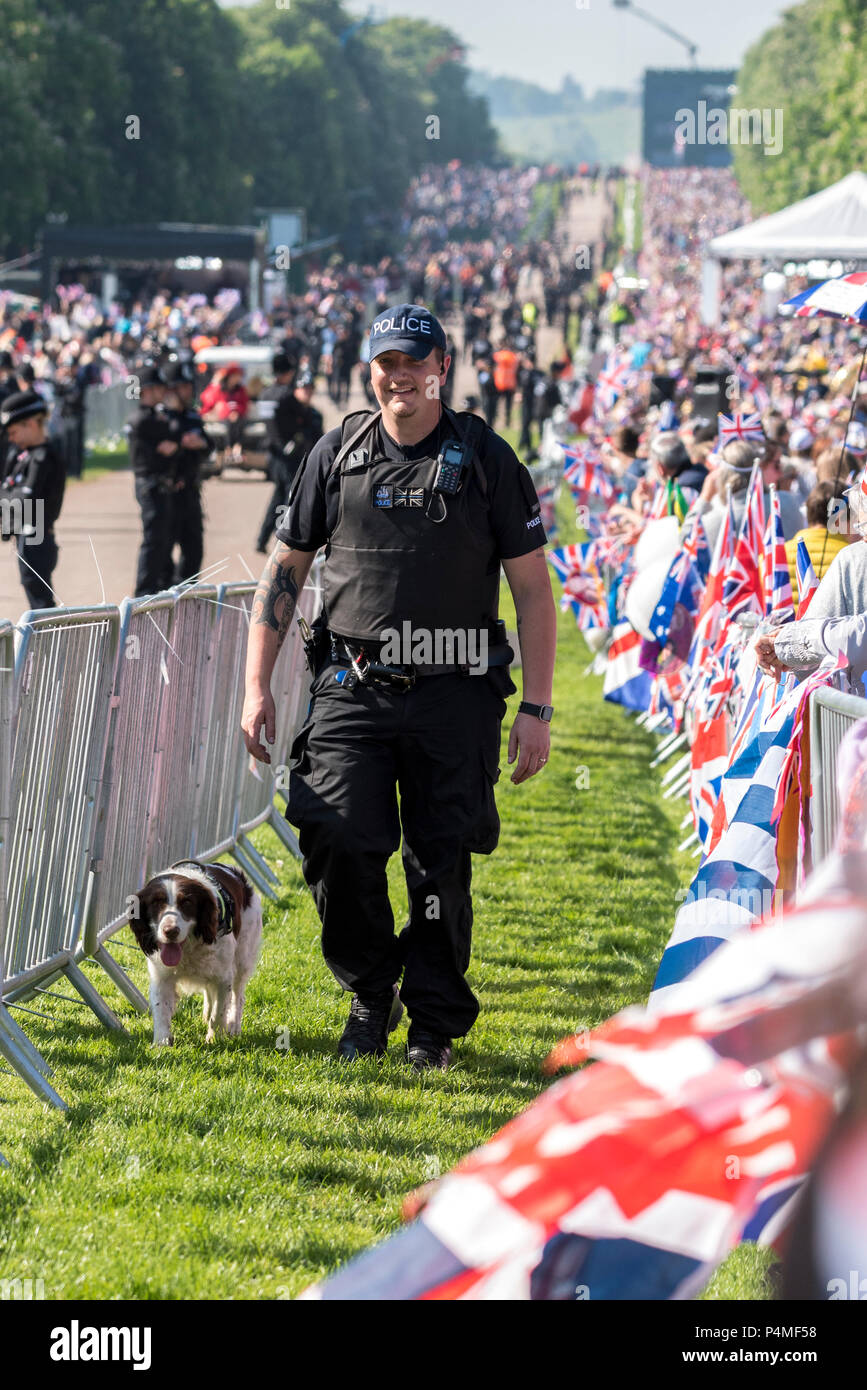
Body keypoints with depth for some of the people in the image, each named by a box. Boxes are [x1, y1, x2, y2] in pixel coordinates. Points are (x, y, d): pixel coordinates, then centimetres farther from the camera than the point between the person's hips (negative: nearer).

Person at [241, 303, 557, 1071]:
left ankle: (435, 1023, 17)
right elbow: (285, 569, 14)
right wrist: (258, 685, 7)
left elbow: (533, 590, 3)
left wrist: (537, 710, -3)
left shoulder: (486, 459, 2)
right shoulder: (337, 455, 7)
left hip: (455, 693, -1)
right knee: (337, 838, -14)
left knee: (441, 862, 0)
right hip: (352, 689, 1)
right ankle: (371, 992, 10)